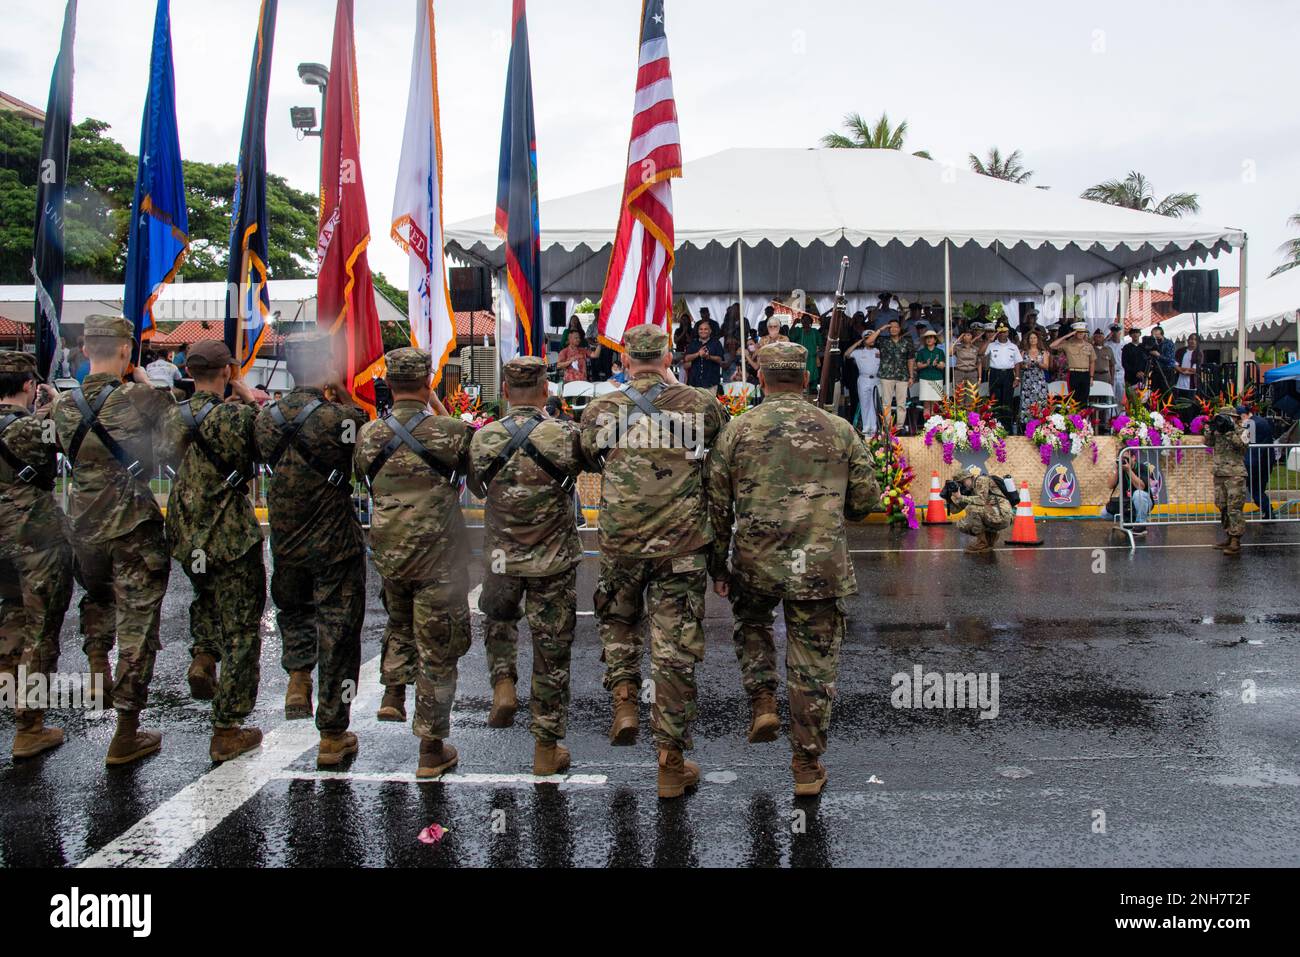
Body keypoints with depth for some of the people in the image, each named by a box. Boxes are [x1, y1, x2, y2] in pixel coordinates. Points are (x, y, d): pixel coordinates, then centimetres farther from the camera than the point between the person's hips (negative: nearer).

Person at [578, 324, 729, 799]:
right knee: (676, 649, 5)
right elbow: (720, 441, 18)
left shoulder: (599, 412, 0)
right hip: (683, 546, -1)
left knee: (618, 622, 29)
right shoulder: (700, 405, -3)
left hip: (620, 542, 1)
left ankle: (624, 702, 13)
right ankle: (672, 764, 12)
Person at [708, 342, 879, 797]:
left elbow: (718, 506, 2)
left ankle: (762, 701, 14)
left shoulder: (738, 430, 1)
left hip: (755, 563, 0)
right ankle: (808, 767, 18)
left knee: (750, 622, 30)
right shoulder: (839, 431, 3)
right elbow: (866, 500, 7)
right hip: (821, 568, 0)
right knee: (813, 666, 10)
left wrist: (719, 566, 13)